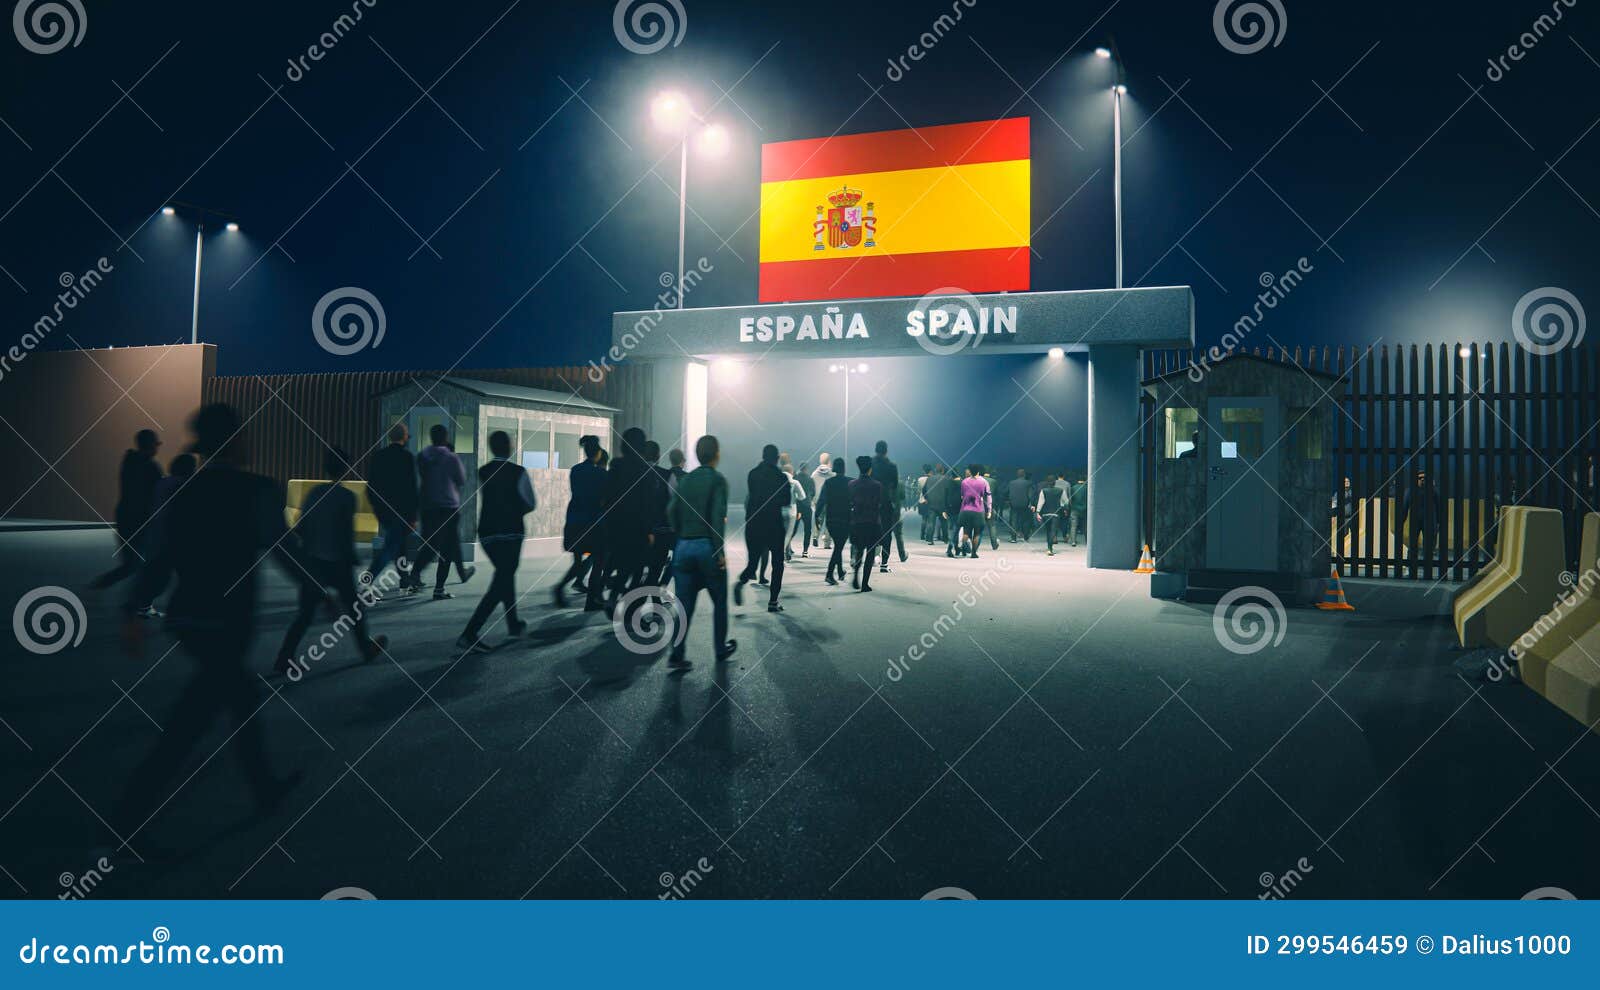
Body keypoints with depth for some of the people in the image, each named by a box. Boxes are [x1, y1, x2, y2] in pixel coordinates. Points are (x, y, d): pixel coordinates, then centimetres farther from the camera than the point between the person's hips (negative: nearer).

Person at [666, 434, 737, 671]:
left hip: (684, 547, 5)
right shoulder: (717, 480, -9)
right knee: (719, 600, 14)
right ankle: (720, 649, 24)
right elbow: (717, 517, -16)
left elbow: (671, 511, 3)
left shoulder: (686, 480, 8)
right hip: (707, 546, -5)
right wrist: (720, 552, -13)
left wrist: (681, 534, 12)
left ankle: (676, 655, 0)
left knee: (684, 604, 7)